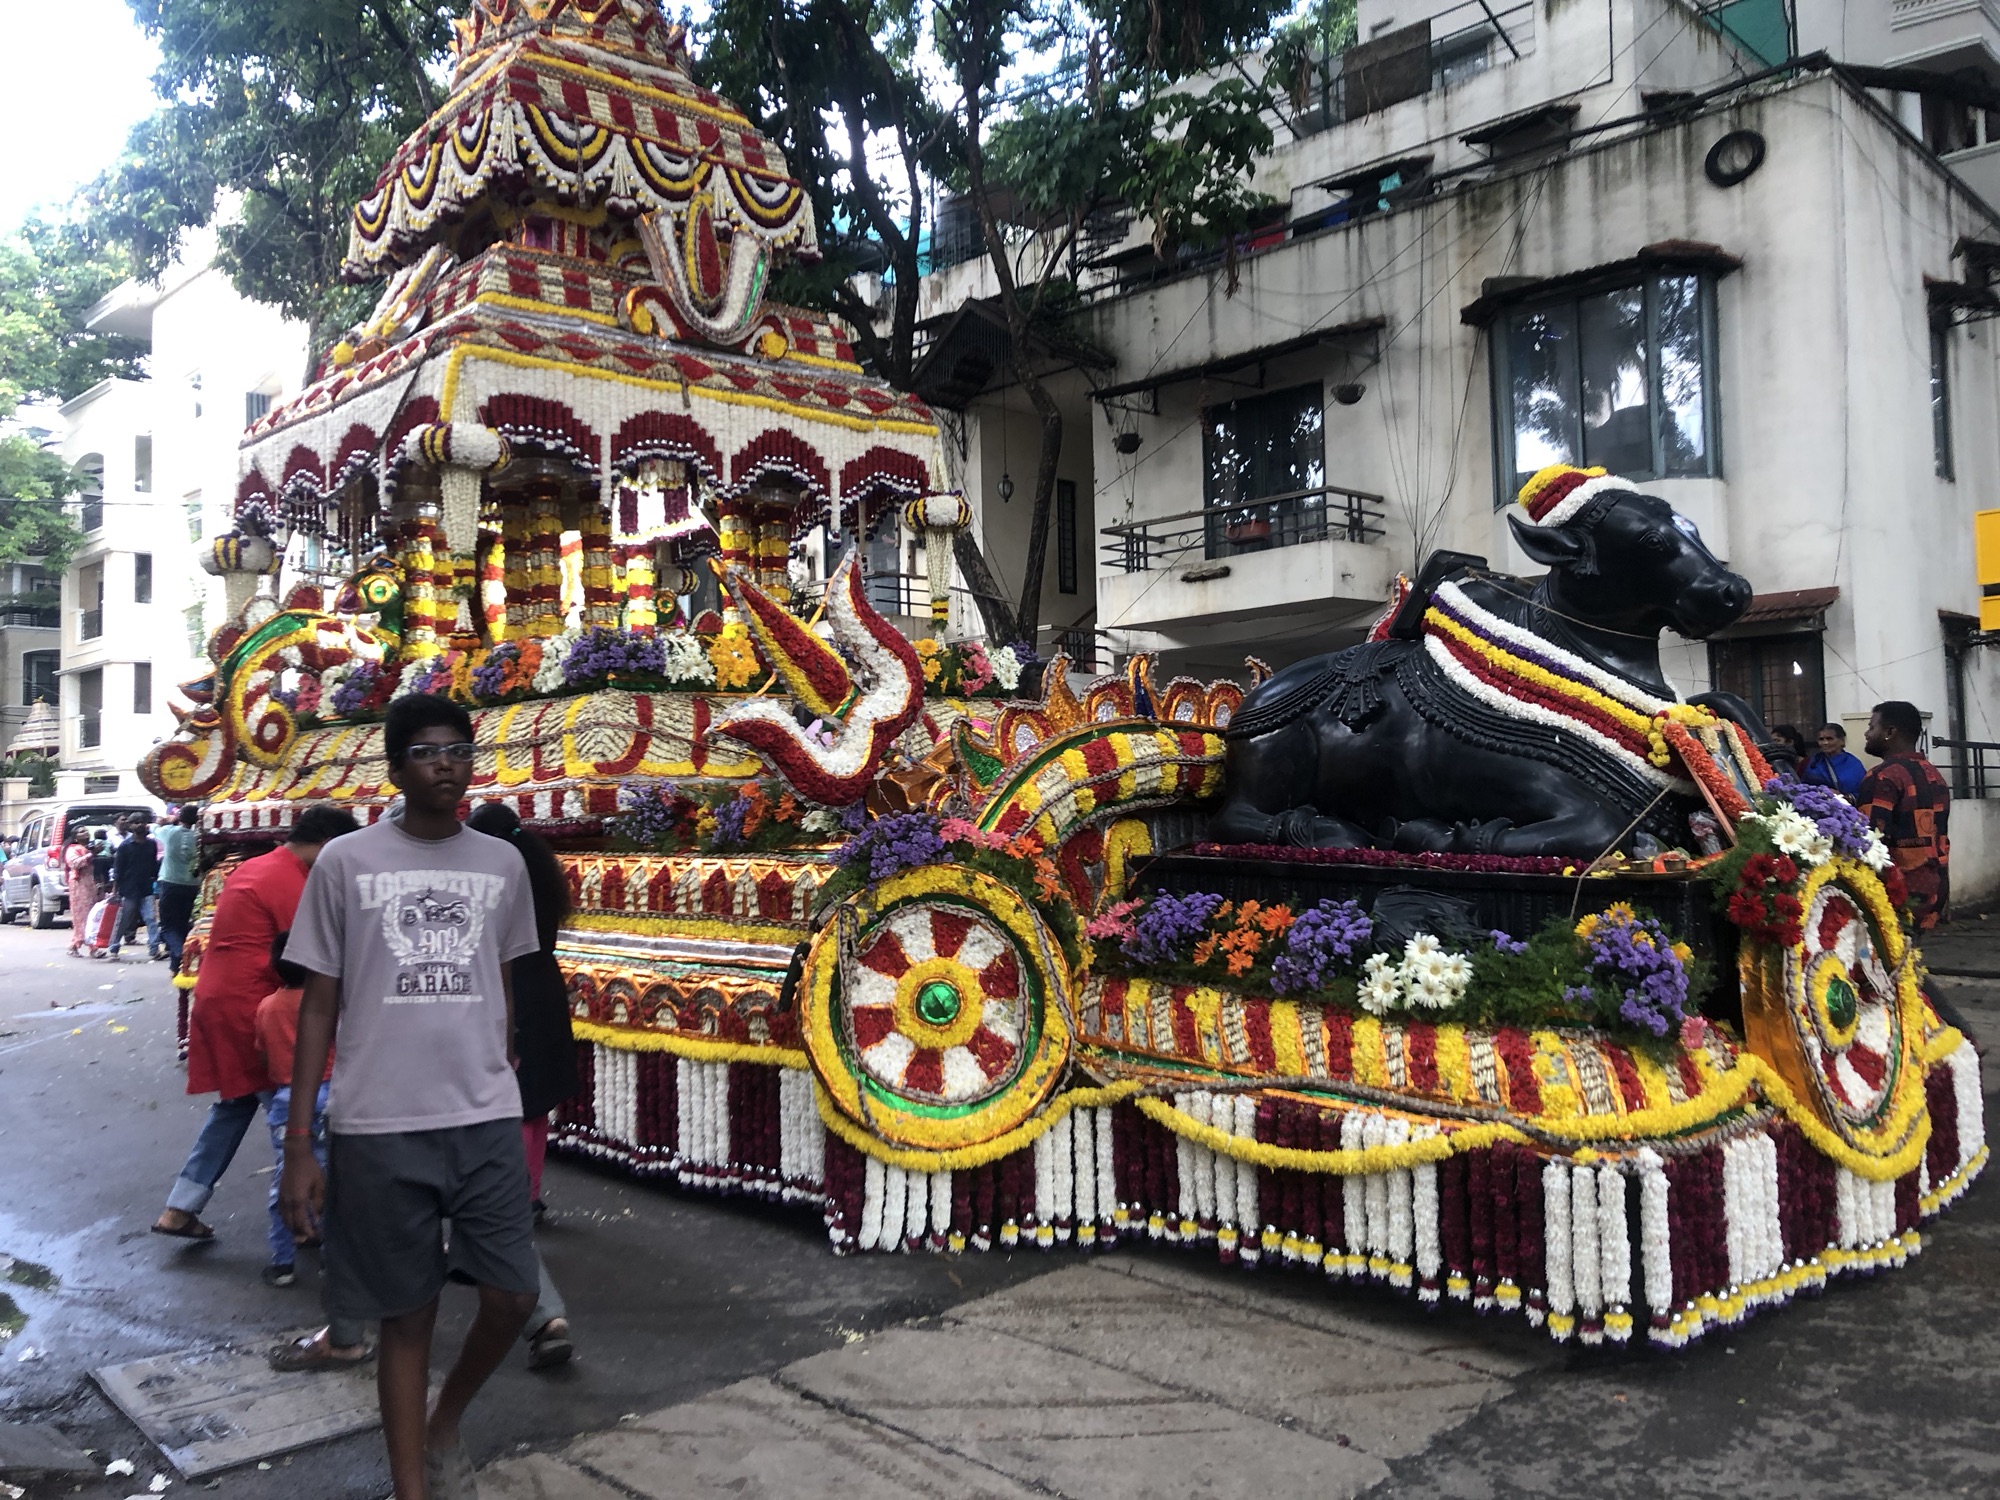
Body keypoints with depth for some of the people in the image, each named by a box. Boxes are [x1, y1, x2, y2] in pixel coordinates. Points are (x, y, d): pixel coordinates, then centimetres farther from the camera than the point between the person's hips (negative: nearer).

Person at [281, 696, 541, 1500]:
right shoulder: (345, 862, -1)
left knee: (512, 1296, 2)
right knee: (407, 1317, 7)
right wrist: (299, 1147, -1)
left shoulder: (503, 863, 7)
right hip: (377, 1129, -2)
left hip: (486, 1120, 3)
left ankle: (444, 1427, 32)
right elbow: (319, 1004, 1)